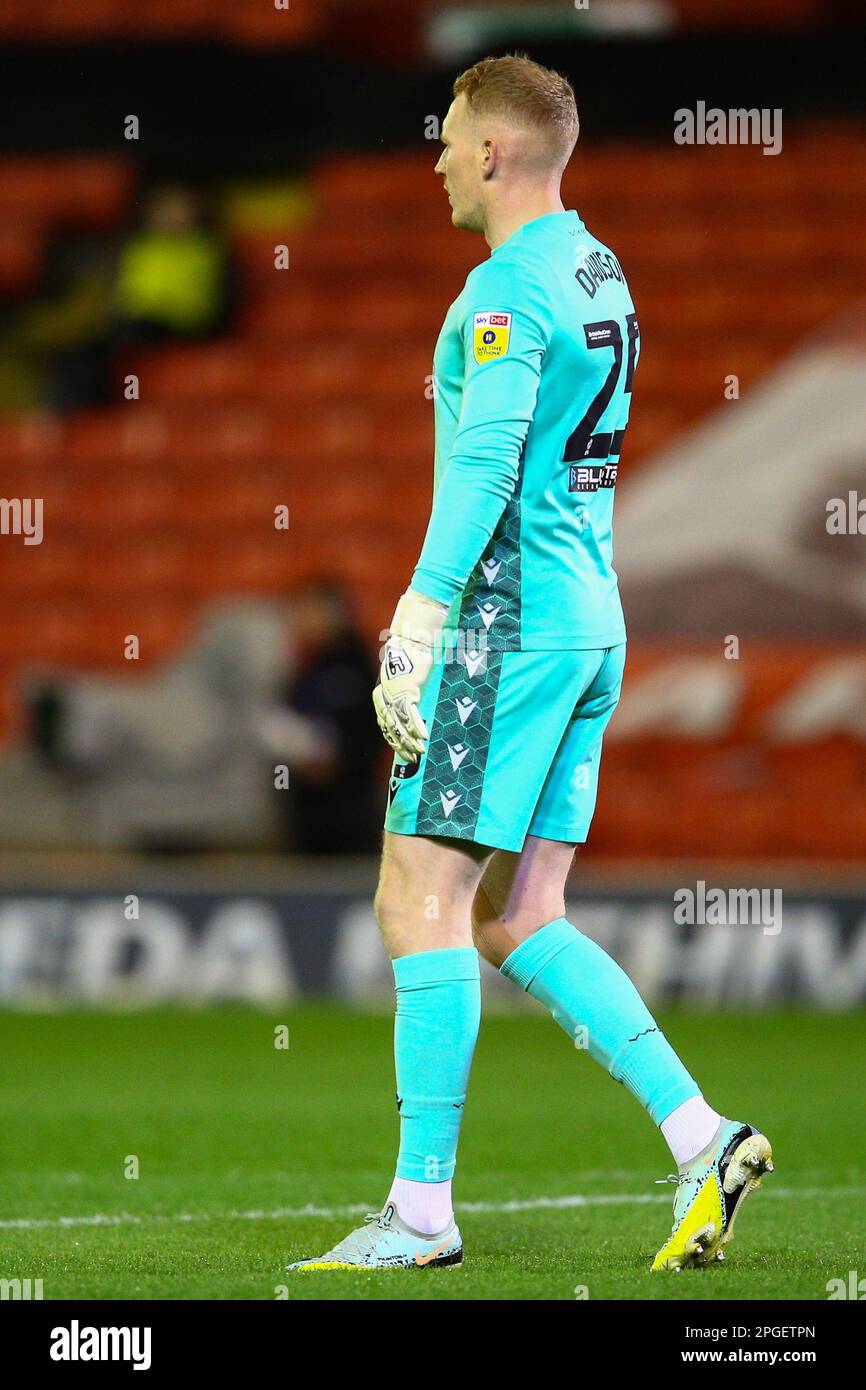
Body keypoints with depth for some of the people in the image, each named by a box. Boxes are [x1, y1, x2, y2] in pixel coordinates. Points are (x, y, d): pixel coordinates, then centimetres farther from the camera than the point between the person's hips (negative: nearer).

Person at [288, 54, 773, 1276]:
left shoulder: (509, 289, -13)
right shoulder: (601, 277, 17)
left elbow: (483, 465, -23)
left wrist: (418, 624, -27)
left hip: (505, 624, -9)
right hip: (589, 623, 9)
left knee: (421, 904, -5)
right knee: (518, 922, 10)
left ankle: (421, 1210, -4)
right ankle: (701, 1140, 0)